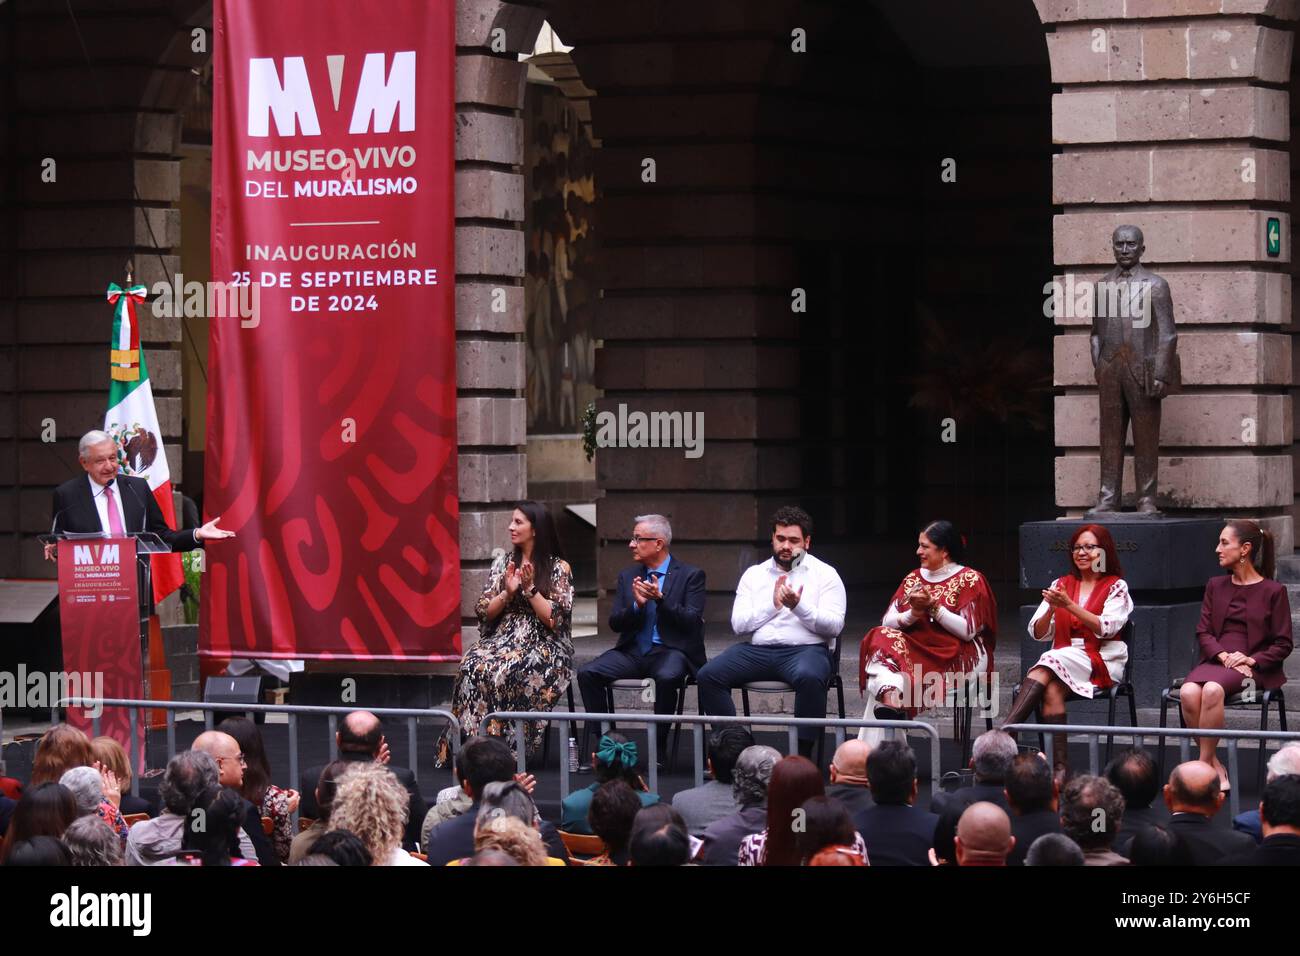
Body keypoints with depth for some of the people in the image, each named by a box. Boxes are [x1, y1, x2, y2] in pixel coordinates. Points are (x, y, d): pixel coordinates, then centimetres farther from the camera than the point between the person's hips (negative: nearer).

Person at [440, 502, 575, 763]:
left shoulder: (558, 568, 0)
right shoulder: (504, 563, 14)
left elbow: (554, 619, -7)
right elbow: (484, 612, 9)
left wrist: (530, 589, -15)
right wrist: (507, 593, -7)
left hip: (543, 646, -4)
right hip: (503, 640, 4)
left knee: (503, 672, -35)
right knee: (472, 667, -29)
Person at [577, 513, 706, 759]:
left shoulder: (690, 575, 1)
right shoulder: (627, 576, 15)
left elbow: (692, 621, -9)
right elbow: (615, 623, 9)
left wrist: (660, 599, -20)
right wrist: (637, 605, -11)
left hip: (670, 650, -5)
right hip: (633, 651, 5)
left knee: (667, 677, -38)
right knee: (587, 674, -19)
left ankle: (659, 746, -23)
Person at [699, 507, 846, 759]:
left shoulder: (824, 574, 9)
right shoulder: (754, 575, 18)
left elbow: (834, 626, -3)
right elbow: (738, 624, 8)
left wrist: (798, 606, -16)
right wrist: (773, 604, -3)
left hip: (806, 649, -4)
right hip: (758, 650, 4)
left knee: (809, 677, -39)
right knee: (708, 676, -20)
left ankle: (802, 755, -30)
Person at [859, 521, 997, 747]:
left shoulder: (969, 580, 4)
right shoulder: (913, 579, 19)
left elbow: (968, 631, -8)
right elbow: (887, 623, 9)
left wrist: (932, 607, -14)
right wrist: (913, 614, -11)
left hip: (958, 658, -5)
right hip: (919, 650, 5)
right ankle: (891, 692, -48)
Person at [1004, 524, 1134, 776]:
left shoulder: (1115, 587, 7)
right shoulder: (1061, 585, 19)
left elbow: (1106, 628, -10)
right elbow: (1037, 633, 13)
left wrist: (1069, 605, -17)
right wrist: (1051, 608, -8)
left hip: (1100, 663, -4)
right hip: (1062, 658, 4)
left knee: (1044, 671, -32)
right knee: (1052, 690, -32)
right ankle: (1060, 768, -40)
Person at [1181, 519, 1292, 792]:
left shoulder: (1273, 591, 4)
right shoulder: (1216, 586, 18)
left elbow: (1283, 645, 3)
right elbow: (1203, 631, 11)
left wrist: (1252, 660, -14)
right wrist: (1224, 656, -9)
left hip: (1252, 667, -4)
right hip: (1215, 661, 4)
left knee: (1213, 690, -38)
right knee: (1188, 692, -32)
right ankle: (1215, 767, -20)